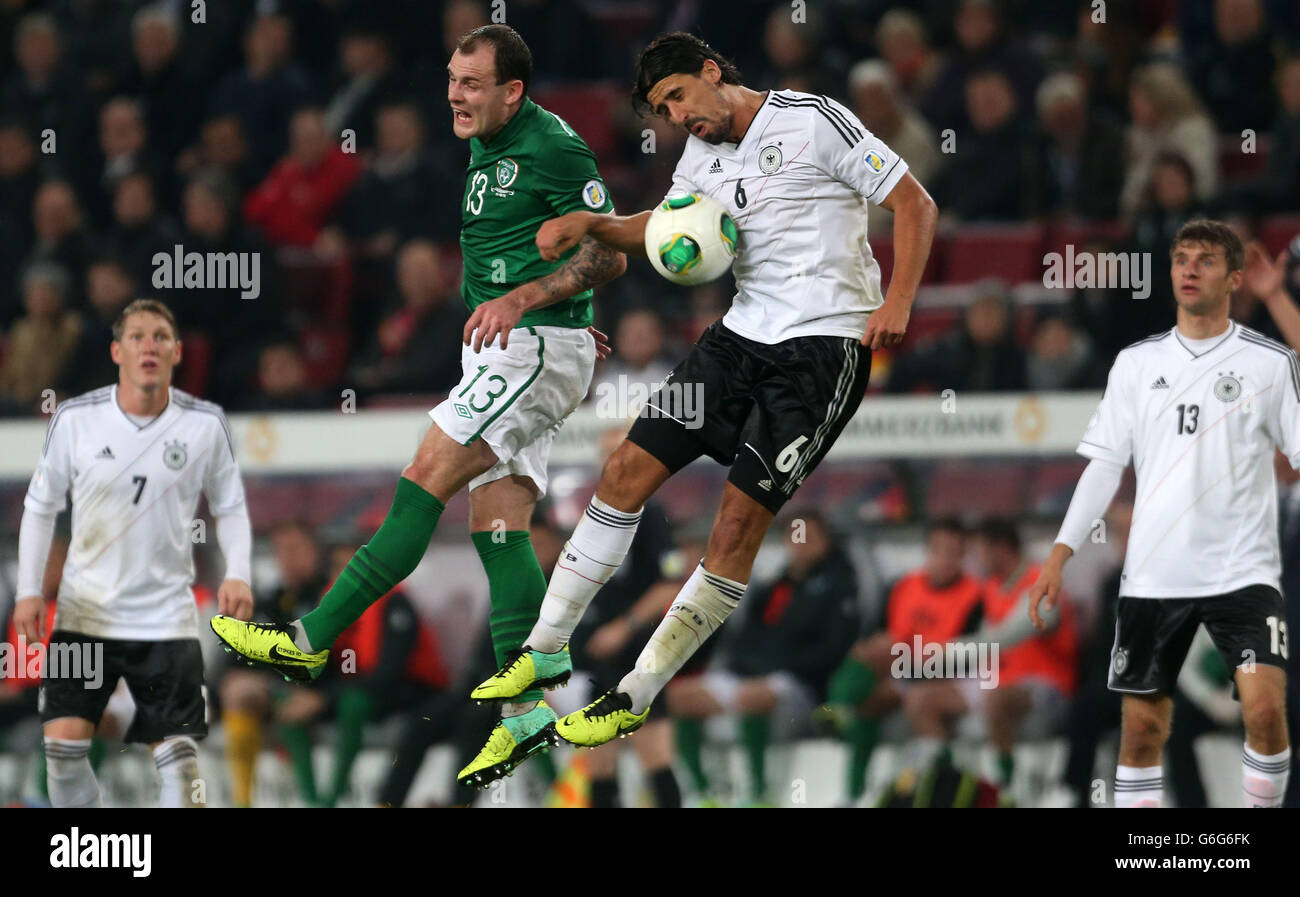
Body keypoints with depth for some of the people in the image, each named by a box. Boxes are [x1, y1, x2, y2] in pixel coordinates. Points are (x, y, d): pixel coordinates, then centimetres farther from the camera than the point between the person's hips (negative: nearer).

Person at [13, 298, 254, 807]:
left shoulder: (206, 425, -4)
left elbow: (230, 507, 8)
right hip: (84, 613, 0)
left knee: (179, 757, -6)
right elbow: (40, 506, 6)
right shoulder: (75, 420, -5)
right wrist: (29, 591, -2)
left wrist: (237, 574, -9)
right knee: (64, 746, -10)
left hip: (167, 617, 0)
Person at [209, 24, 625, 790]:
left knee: (425, 481, -13)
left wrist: (521, 300, -23)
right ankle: (526, 708, -3)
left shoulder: (554, 147, -13)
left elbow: (609, 255, -15)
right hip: (502, 354, 10)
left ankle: (311, 641, -13)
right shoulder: (487, 153, 17)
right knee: (498, 525, 1)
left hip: (539, 351, -10)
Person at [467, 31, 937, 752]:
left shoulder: (813, 121, -9)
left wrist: (897, 303, -19)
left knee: (740, 520, -10)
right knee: (630, 468, -1)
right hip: (742, 334, 7)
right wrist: (590, 224, 3)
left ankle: (635, 699, -4)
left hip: (825, 344, -7)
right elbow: (661, 228, 24)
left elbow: (915, 204, -8)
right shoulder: (704, 156, 12)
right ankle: (545, 651, 8)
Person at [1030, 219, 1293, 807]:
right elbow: (1104, 465, 11)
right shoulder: (1136, 363, 10)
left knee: (1265, 708, -19)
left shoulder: (1271, 362, 1)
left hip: (1243, 572, -3)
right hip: (1153, 575, 3)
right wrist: (1059, 556, 5)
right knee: (1142, 727, 3)